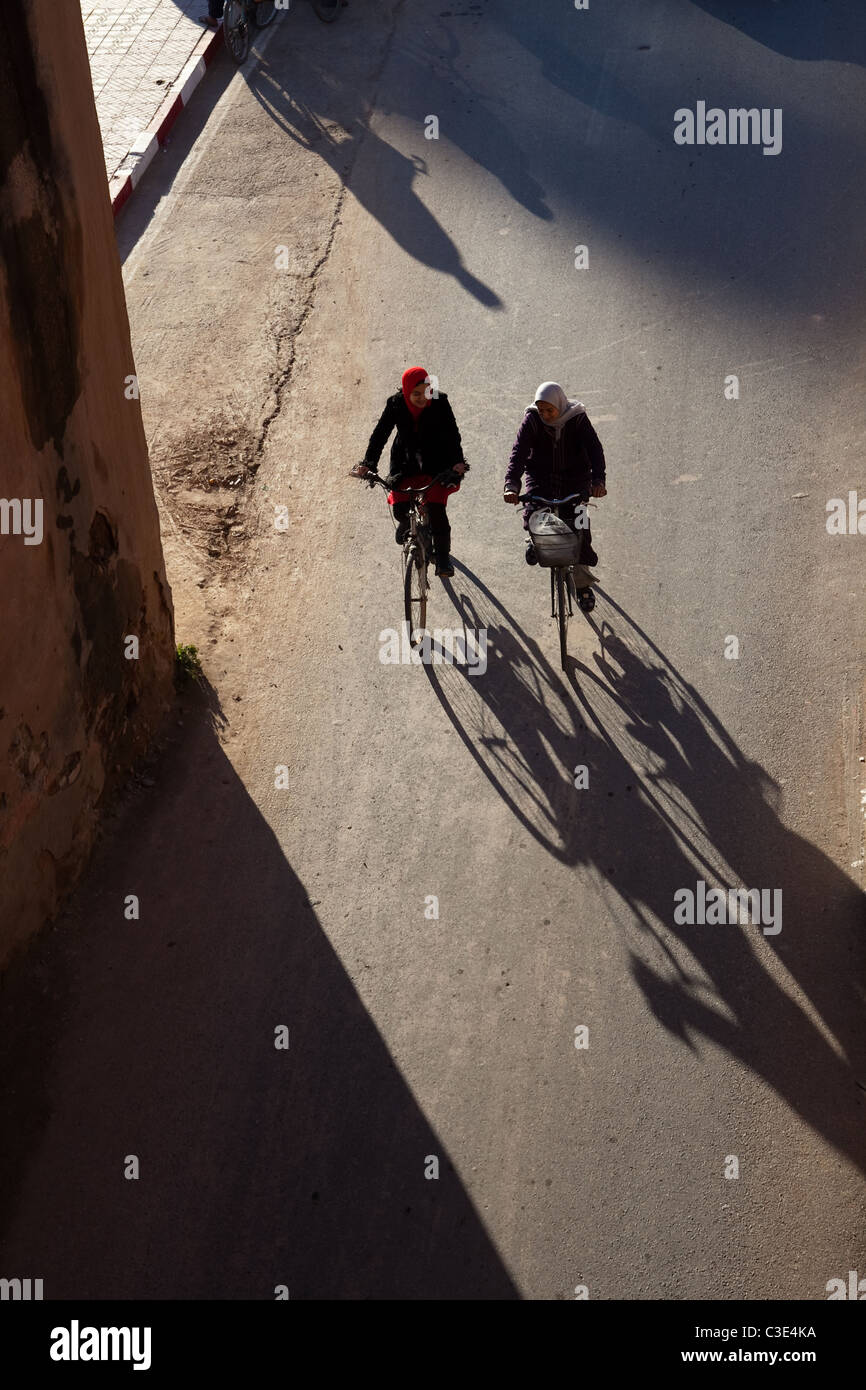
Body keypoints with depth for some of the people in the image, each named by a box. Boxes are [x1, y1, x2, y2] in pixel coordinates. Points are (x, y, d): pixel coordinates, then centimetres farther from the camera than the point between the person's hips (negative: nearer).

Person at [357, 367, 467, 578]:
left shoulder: (439, 402, -16)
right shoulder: (396, 404, -12)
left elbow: (452, 433, -16)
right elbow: (380, 434, -11)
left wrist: (457, 461, -31)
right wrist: (368, 463, -21)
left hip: (435, 461, -2)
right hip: (405, 460, 2)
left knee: (436, 509, -15)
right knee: (399, 508, -9)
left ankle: (443, 557, 0)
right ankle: (407, 524, 30)